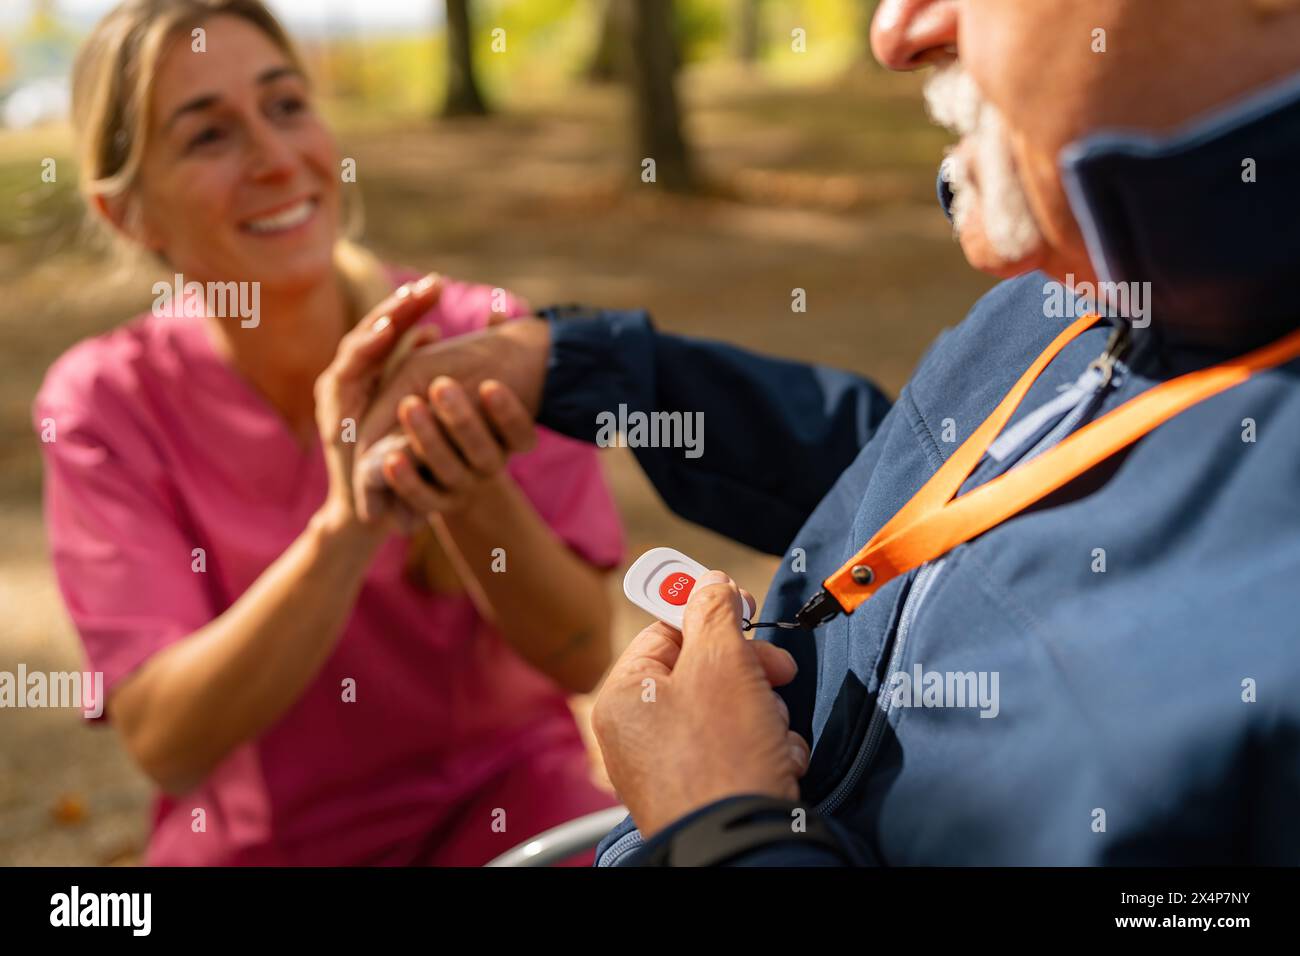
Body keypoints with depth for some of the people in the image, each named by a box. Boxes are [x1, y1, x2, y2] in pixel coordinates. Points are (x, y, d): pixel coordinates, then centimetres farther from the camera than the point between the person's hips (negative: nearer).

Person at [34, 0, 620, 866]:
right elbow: (167, 743, -18)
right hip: (262, 839, 1)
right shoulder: (107, 404, -9)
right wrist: (348, 524, -31)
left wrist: (478, 501, -28)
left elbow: (583, 658, -10)